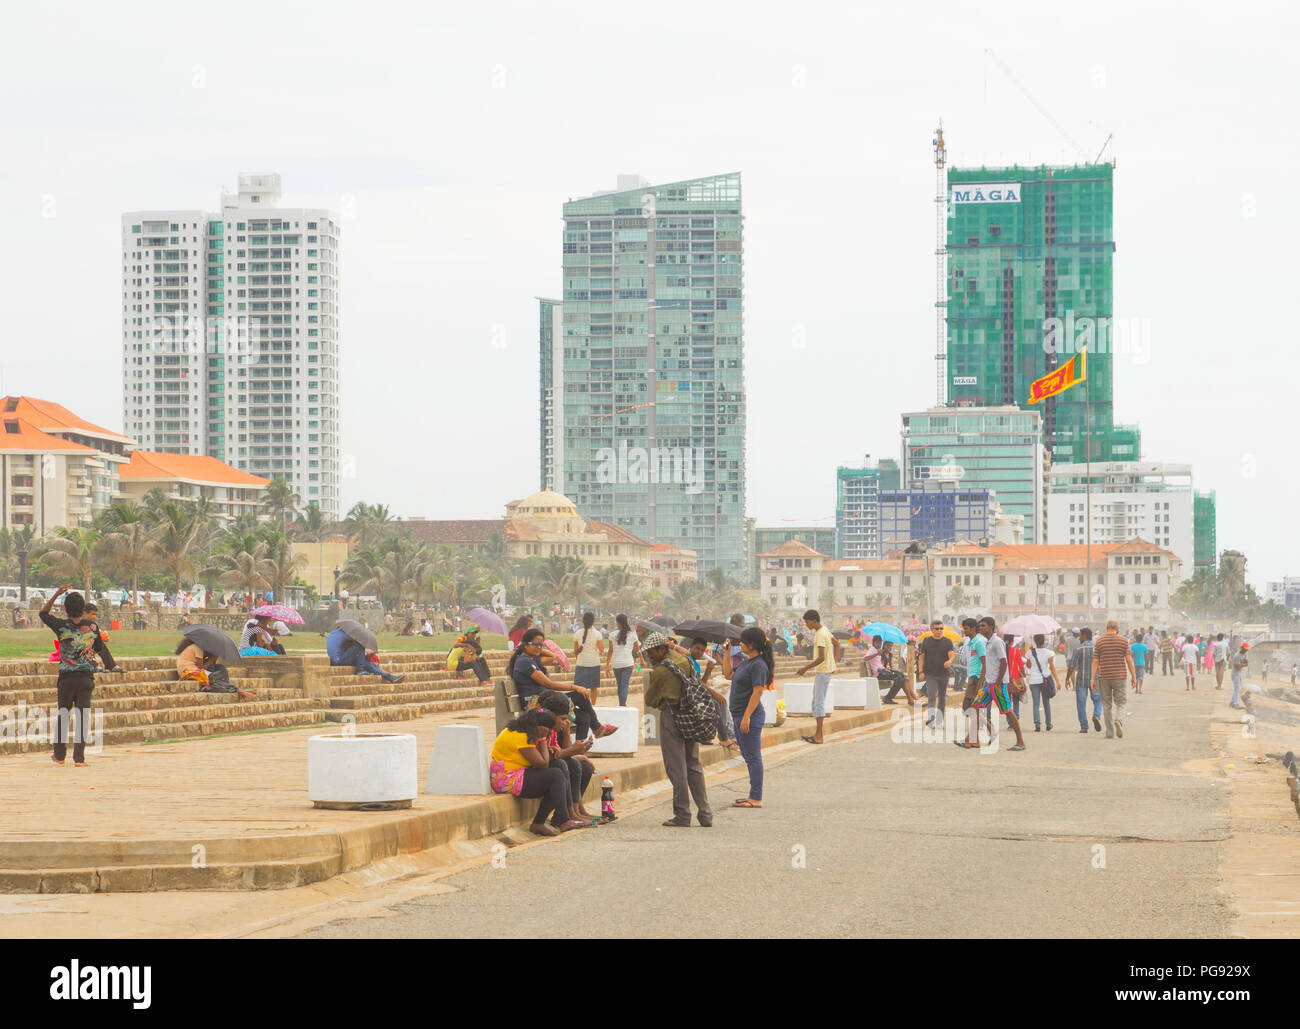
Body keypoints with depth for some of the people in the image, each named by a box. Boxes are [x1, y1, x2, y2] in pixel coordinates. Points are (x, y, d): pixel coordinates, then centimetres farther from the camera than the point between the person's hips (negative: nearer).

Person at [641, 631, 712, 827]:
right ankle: (705, 814, 9)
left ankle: (682, 816, 1)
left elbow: (649, 700, -4)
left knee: (676, 769, -1)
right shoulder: (683, 661, 7)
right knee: (694, 766, 12)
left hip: (671, 717, -7)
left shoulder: (660, 672, -14)